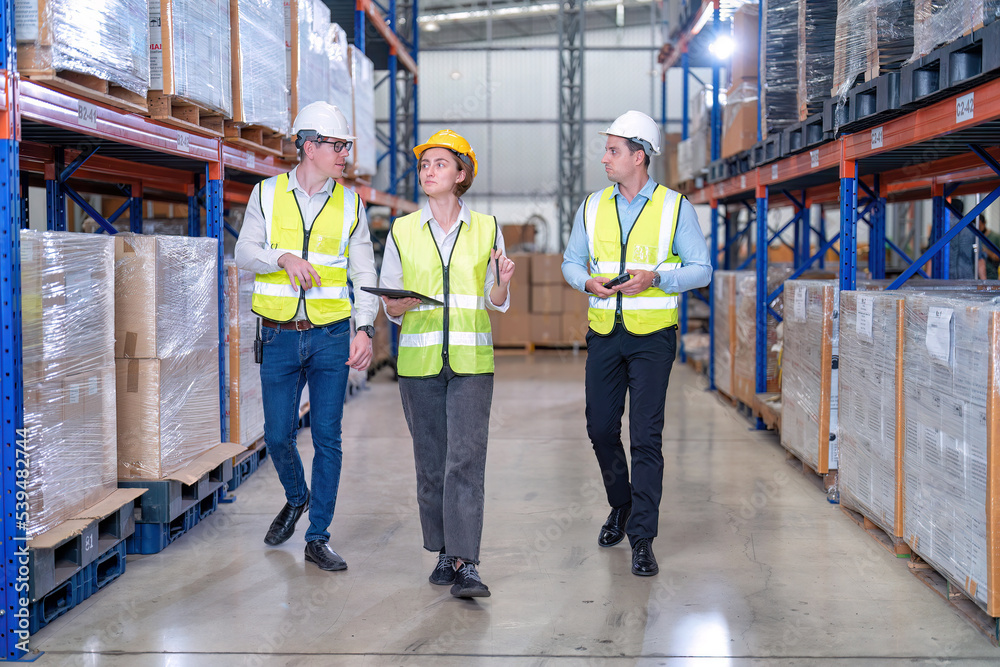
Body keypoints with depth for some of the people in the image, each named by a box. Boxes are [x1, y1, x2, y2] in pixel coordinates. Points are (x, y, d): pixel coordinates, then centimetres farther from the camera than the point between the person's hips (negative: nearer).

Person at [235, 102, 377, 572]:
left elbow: (364, 272, 4)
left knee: (327, 438, 0)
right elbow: (244, 253, -2)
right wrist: (283, 257, -22)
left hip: (331, 337, 0)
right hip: (280, 337, 0)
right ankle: (297, 498, 36)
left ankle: (318, 537, 11)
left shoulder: (349, 203, 5)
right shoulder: (268, 194, 3)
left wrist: (365, 329, -8)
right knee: (278, 436, 5)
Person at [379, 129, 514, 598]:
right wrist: (402, 304, -14)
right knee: (430, 461, 6)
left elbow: (495, 303, 9)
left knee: (466, 458, -10)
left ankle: (465, 564, -11)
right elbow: (390, 307, 9)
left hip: (471, 361, -1)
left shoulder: (486, 230, 6)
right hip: (418, 362, 1)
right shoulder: (402, 232, 7)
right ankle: (444, 553, 20)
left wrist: (502, 283, -12)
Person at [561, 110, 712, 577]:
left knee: (646, 436, -6)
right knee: (600, 428, 9)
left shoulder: (675, 207, -2)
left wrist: (656, 277, -18)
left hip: (652, 335, -4)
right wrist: (588, 281, -7)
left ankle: (642, 538, 0)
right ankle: (620, 506, 34)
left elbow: (701, 270, -1)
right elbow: (571, 262, 16)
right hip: (603, 333, 4)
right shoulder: (593, 206, 9)